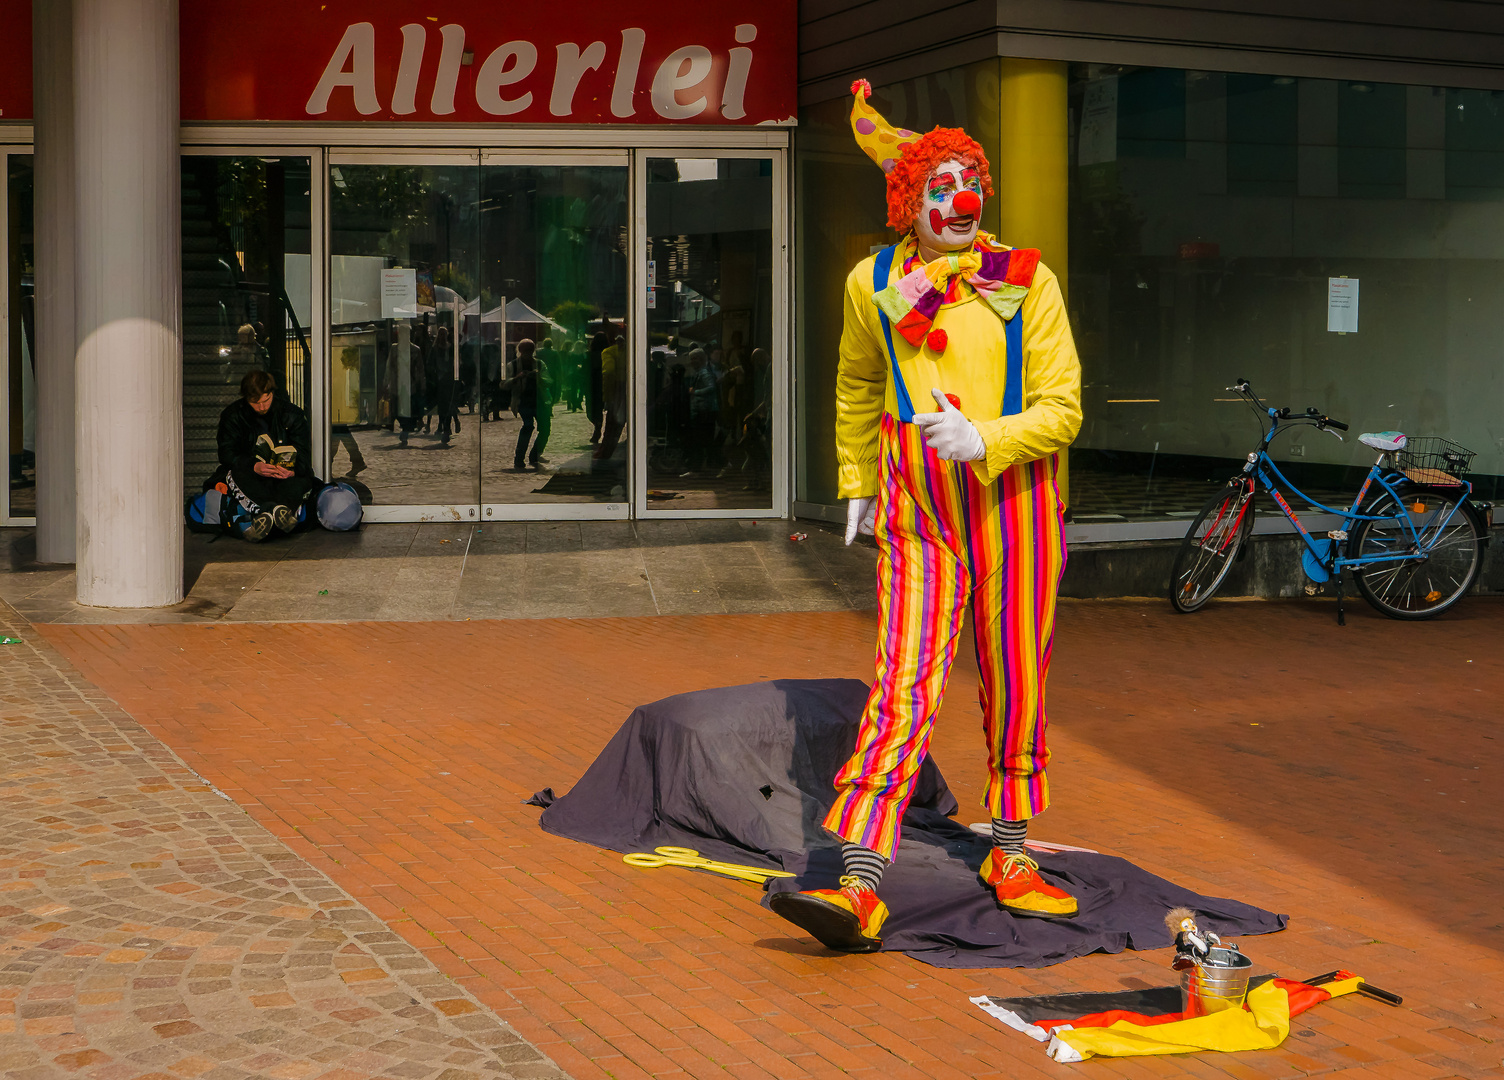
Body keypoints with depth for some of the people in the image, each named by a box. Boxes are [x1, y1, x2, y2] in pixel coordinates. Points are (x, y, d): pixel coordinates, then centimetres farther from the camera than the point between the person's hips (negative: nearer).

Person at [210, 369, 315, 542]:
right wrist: (254, 466, -31)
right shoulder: (232, 415, -1)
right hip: (251, 476, 0)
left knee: (301, 480, -33)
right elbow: (227, 453, -11)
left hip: (285, 475, 0)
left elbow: (303, 456, -6)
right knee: (234, 474, -34)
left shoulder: (292, 414, 0)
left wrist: (293, 470, -32)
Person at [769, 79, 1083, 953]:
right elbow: (857, 389, 22)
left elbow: (1062, 409, -4)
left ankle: (1012, 858, 28)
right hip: (918, 512, 0)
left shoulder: (1026, 281, -1)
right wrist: (856, 485, 23)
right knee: (906, 686, -13)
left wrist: (983, 440, -20)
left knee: (1017, 690, 9)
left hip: (1013, 502, 1)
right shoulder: (876, 284, 4)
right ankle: (860, 889, -20)